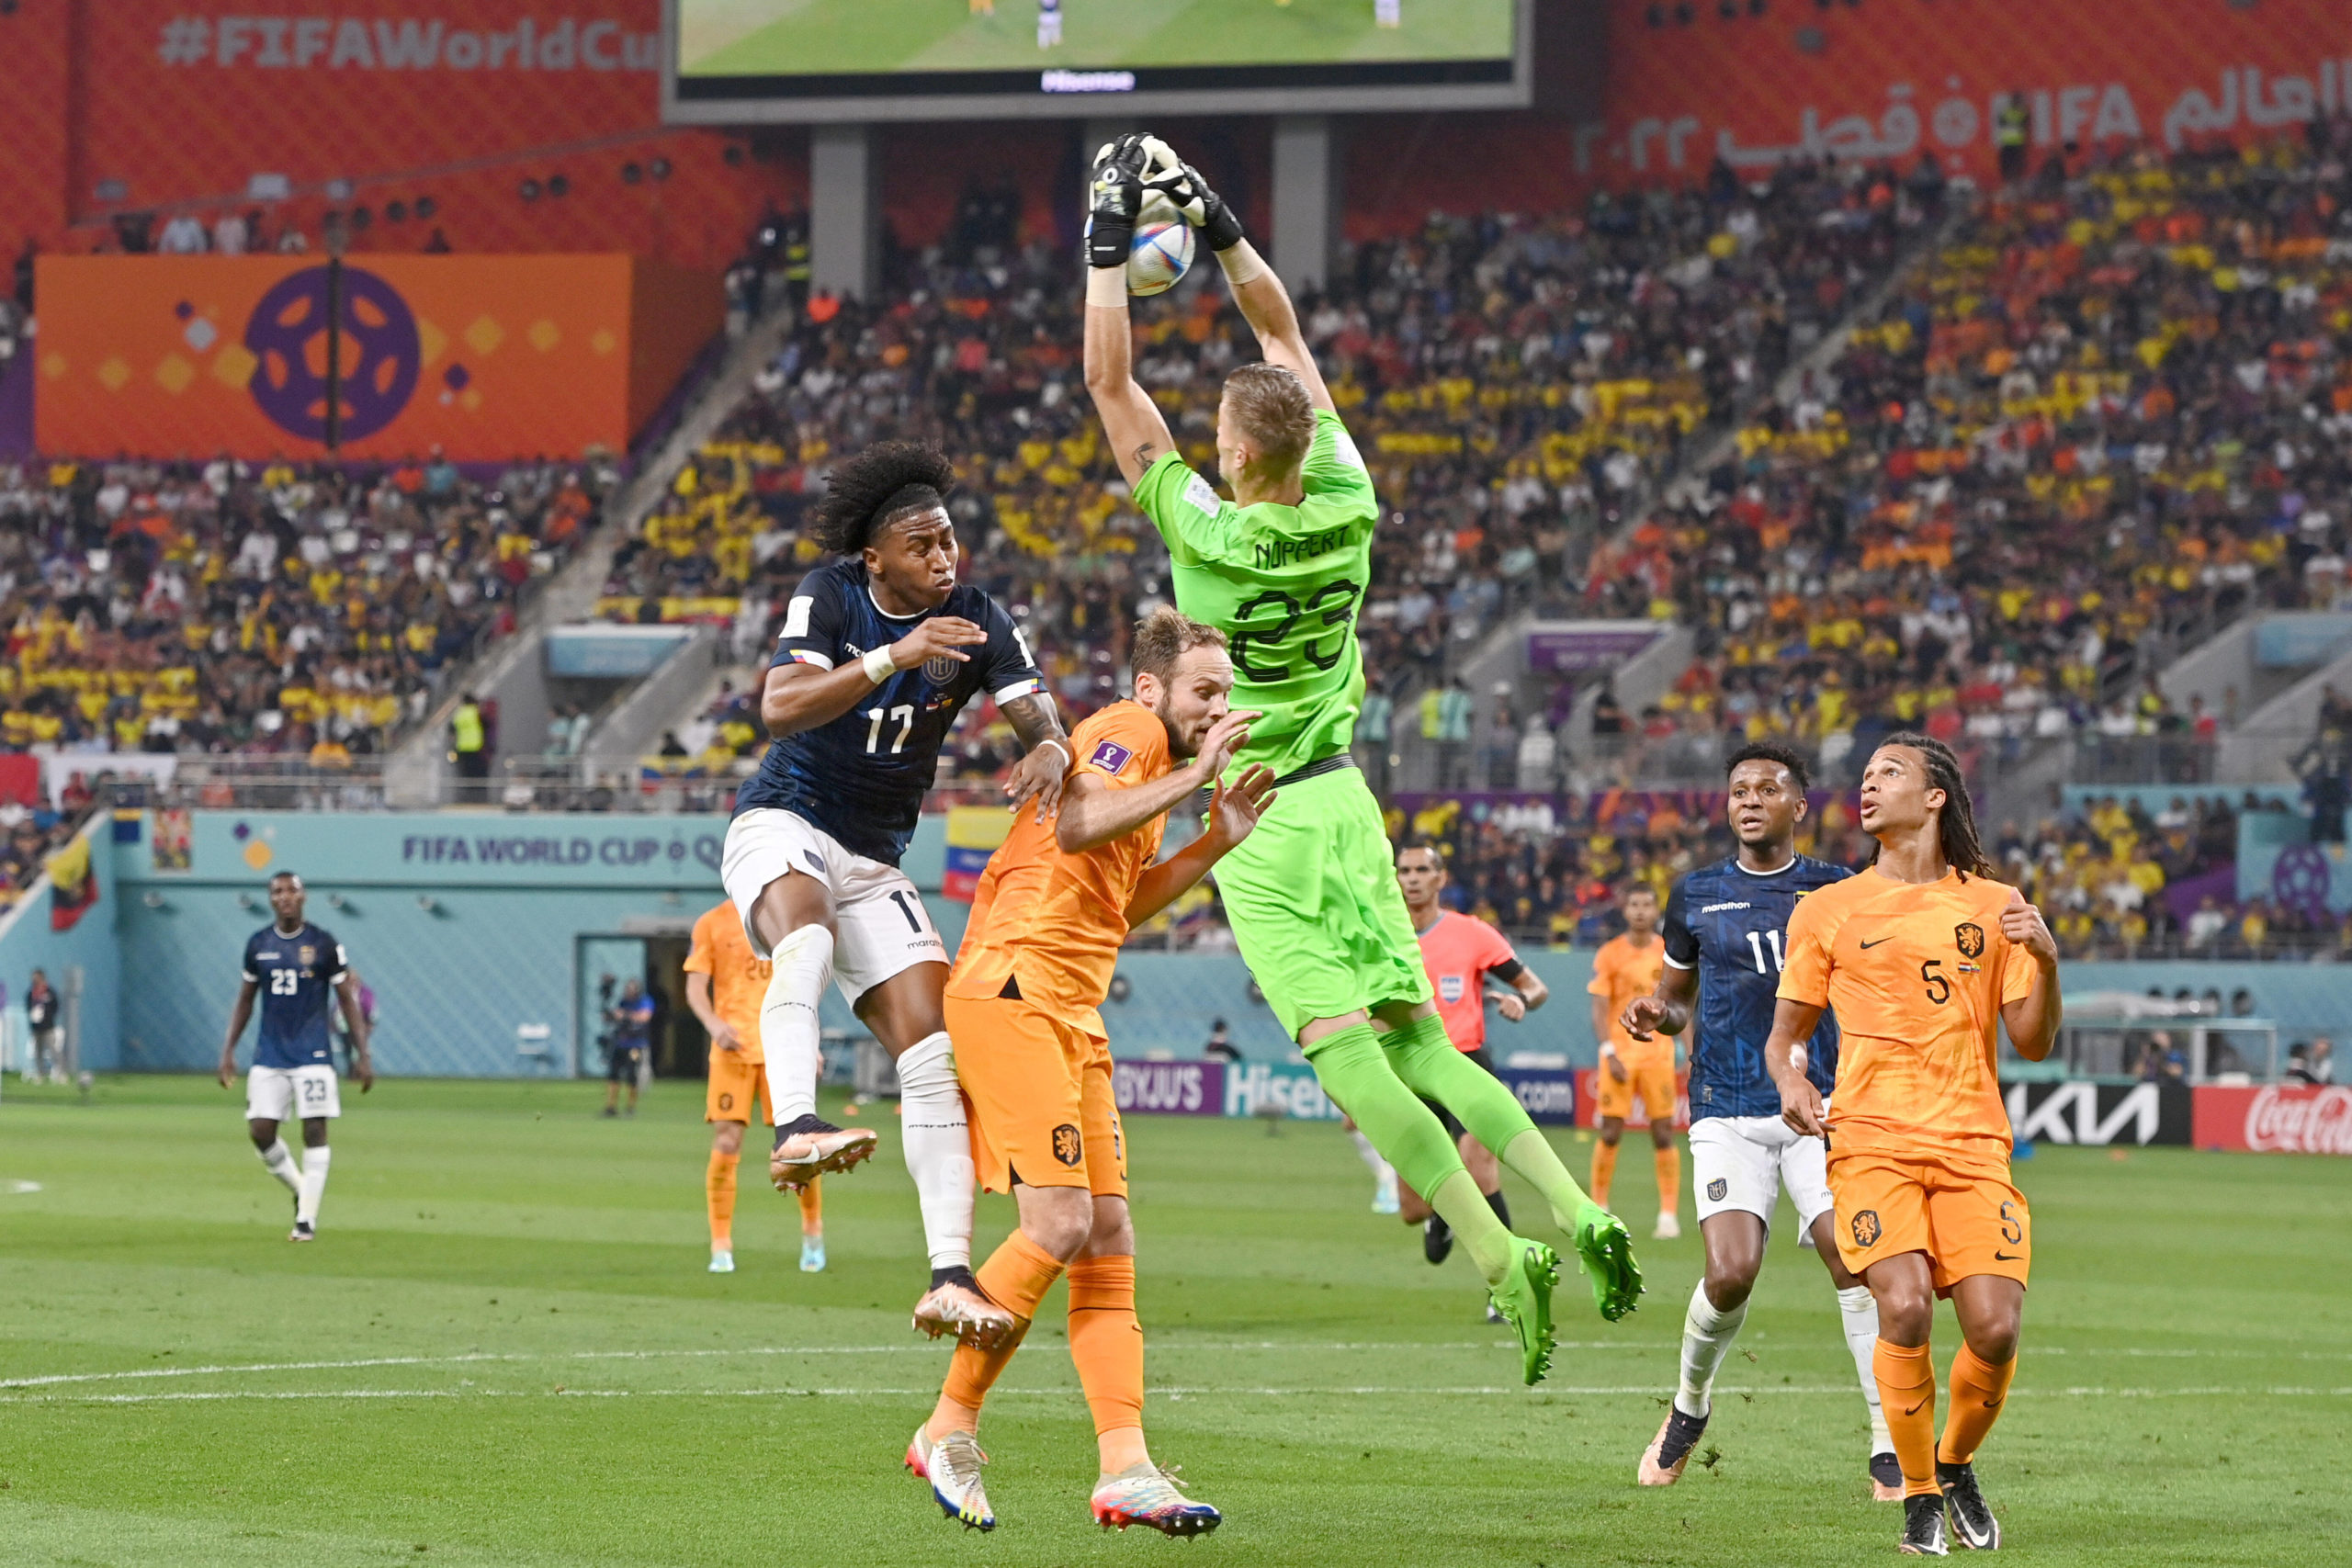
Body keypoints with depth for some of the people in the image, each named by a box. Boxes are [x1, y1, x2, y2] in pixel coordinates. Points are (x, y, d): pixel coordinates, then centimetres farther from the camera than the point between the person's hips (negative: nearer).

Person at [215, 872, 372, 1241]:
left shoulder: (324, 944, -2)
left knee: (314, 1131, -7)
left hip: (312, 1056, -3)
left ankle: (307, 1218, -3)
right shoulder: (258, 944, 7)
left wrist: (362, 1056, -5)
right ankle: (300, 1191, 21)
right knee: (261, 1131, -3)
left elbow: (348, 1002, 1)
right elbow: (245, 1001, 16)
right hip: (268, 1056, 3)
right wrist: (228, 1050, 9)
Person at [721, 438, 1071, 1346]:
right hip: (781, 828, -4)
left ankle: (949, 1279, -12)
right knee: (806, 934, -39)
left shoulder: (978, 622, -3)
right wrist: (893, 658, -37)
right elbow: (779, 708, -26)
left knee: (934, 1052, -9)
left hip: (875, 859, 4)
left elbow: (1039, 717, -12)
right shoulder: (831, 597, -11)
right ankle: (795, 1127, -58)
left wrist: (1048, 752, -37)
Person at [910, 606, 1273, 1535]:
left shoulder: (1156, 757, 24)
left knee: (1108, 1240, 2)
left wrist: (1218, 840, 22)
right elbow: (1076, 827, -26)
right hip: (1011, 995, -11)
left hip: (1071, 1018, 11)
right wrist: (1191, 777, -21)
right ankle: (949, 1432, -4)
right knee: (1059, 1224, -16)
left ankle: (1124, 1469, -4)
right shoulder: (1126, 731, -6)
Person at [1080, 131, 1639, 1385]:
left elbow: (1111, 384, -9)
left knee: (1348, 1061, -13)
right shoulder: (1346, 510, -2)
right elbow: (1286, 337, 10)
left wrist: (1111, 243, -4)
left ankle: (1502, 1259, -26)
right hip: (1342, 801, 6)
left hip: (1256, 823, -6)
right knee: (1419, 1043, 6)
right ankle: (1579, 1216, -11)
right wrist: (1219, 227, 12)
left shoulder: (1206, 531, -15)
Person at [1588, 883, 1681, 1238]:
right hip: (1619, 1052, -1)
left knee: (1664, 1134, -3)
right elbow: (1599, 1010, -1)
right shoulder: (1609, 955, 1)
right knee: (1610, 1132, -2)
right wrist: (1609, 1053, -12)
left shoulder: (1670, 954, 6)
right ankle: (1598, 1207, 10)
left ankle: (1669, 1214, -1)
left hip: (1658, 1053, 1)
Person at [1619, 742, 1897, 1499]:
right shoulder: (1697, 896, 11)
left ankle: (1888, 1453, -11)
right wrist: (1655, 1013, -1)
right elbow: (1676, 996, 21)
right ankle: (1689, 1406, 14)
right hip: (1729, 1114, 0)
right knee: (1731, 1273, -17)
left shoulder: (1836, 890, 8)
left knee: (1853, 1257, -17)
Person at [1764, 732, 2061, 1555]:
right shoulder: (1828, 910, 11)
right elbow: (1784, 1033, 17)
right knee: (1904, 1307, -23)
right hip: (1871, 1140, -1)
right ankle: (1919, 1496, -4)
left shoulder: (1994, 906, 11)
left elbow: (2032, 1042, 10)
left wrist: (2046, 964, -7)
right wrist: (1792, 1084, -4)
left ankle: (1957, 1463, 16)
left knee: (1995, 1325, -14)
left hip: (1973, 1142, 1)